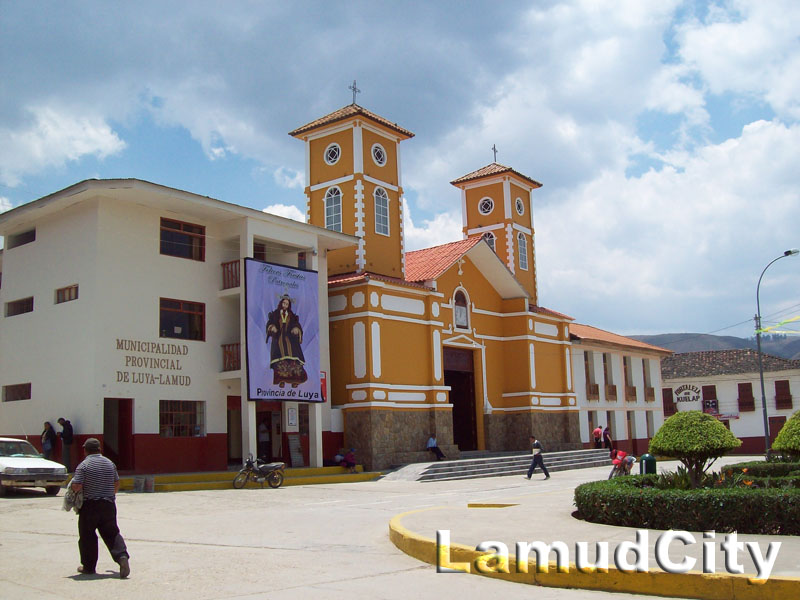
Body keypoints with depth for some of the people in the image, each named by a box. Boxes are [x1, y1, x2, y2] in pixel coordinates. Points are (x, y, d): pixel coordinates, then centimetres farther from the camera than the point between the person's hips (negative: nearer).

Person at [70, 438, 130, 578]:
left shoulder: (83, 466, -10)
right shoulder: (109, 463, 6)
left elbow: (76, 486, -17)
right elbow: (117, 484, 12)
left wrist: (72, 488, 6)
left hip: (89, 505, -4)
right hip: (108, 504, 4)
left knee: (87, 536, 9)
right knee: (111, 533, 7)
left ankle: (88, 566, 16)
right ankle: (122, 555, -13)